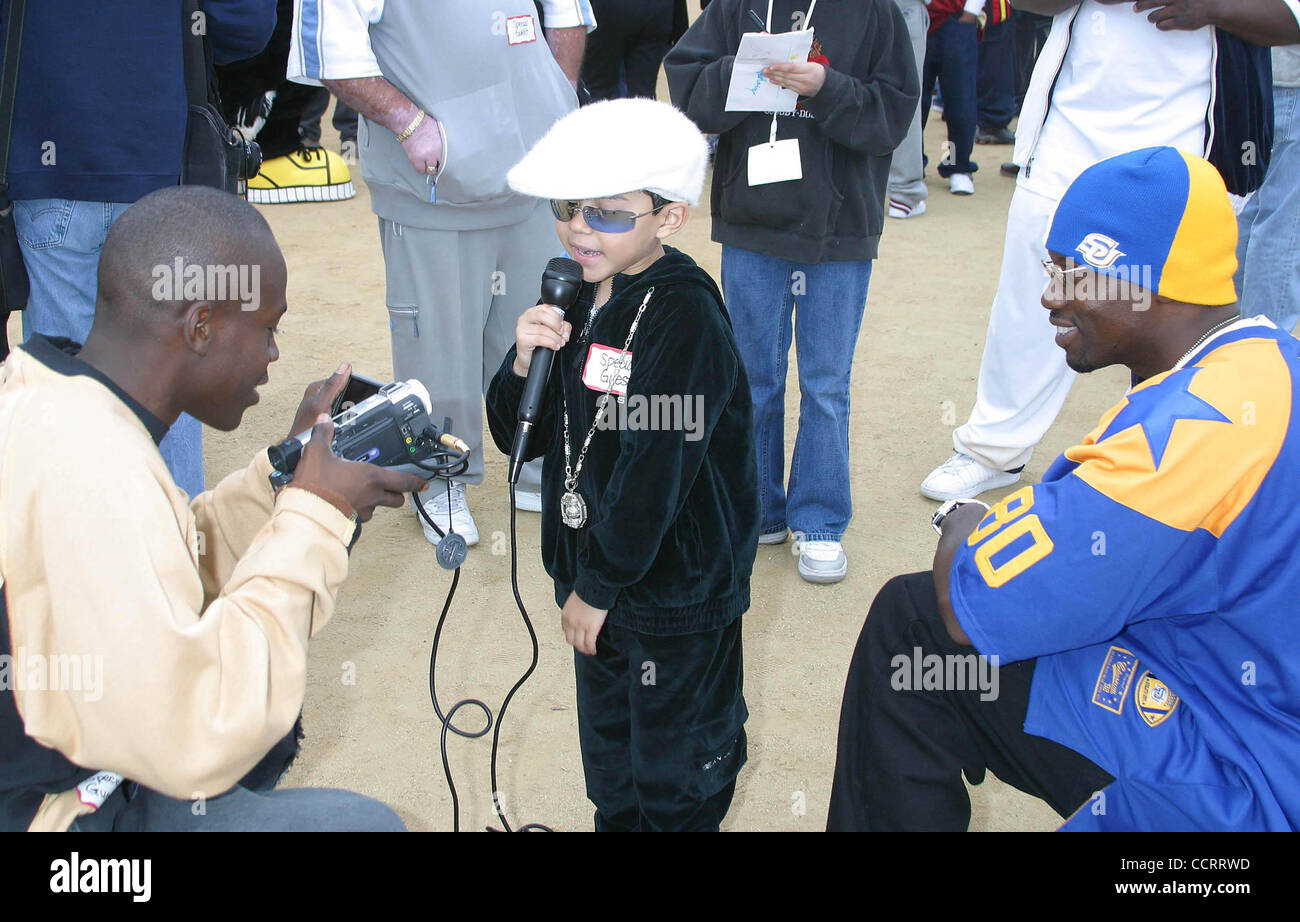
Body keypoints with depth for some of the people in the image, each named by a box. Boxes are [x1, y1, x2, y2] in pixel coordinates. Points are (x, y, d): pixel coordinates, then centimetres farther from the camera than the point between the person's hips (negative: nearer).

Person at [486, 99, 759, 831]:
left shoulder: (685, 317, -23)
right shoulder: (578, 301, 1)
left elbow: (656, 473, -25)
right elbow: (521, 436, 5)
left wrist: (599, 586, -16)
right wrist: (525, 361, -16)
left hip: (675, 587, -7)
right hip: (595, 570, 7)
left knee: (675, 771, 13)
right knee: (608, 743, 25)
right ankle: (618, 819, 46)